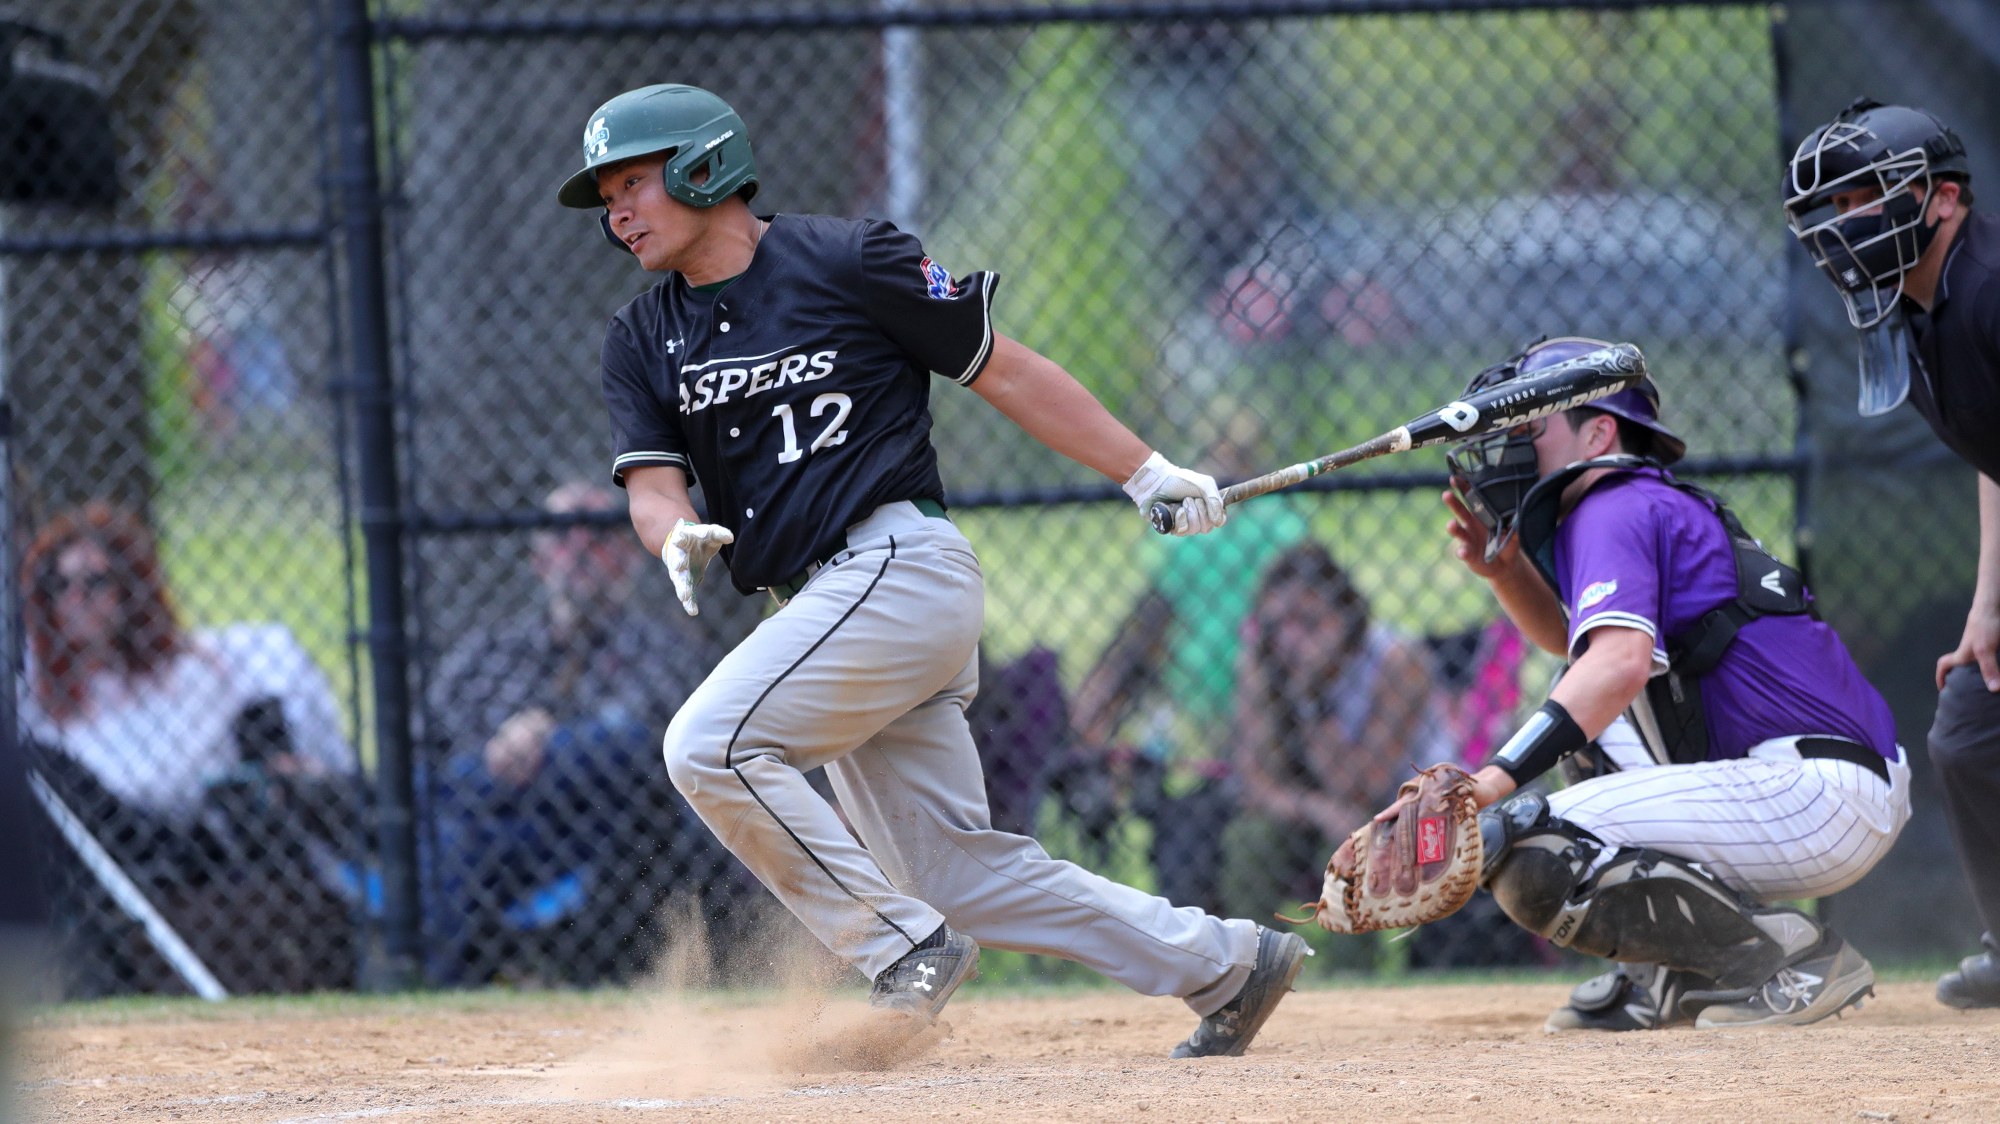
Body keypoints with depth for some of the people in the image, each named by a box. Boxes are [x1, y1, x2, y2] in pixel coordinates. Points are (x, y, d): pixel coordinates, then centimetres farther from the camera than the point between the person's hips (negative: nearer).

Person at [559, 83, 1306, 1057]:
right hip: (827, 608, 7)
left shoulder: (848, 263, -2)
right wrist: (678, 537, -21)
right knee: (958, 873, 3)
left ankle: (902, 948, -12)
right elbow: (651, 483, 3)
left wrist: (1146, 472, 1)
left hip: (900, 564, -7)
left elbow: (1006, 371, 1)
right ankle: (1222, 965, 13)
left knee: (711, 747, -21)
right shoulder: (643, 341, 14)